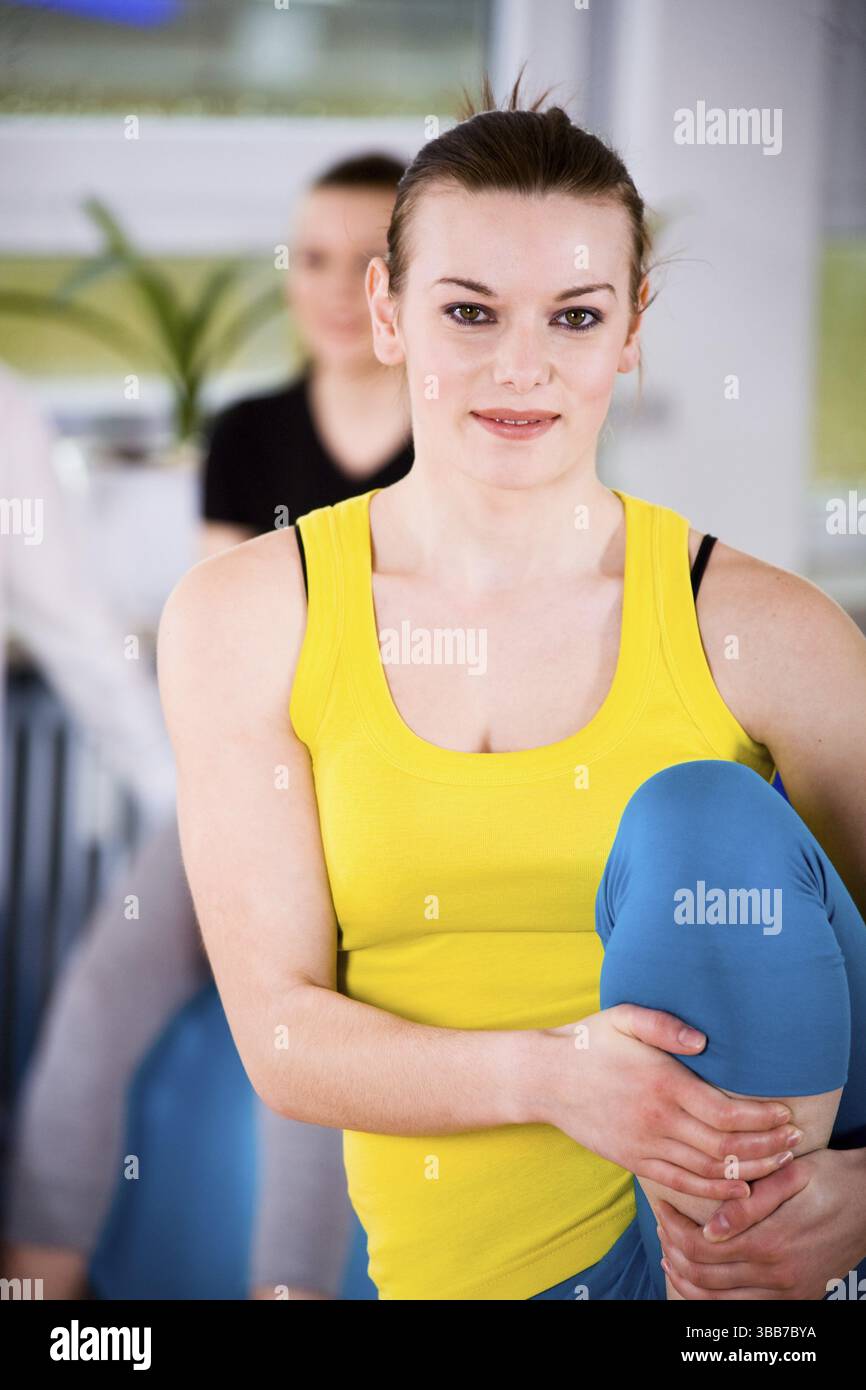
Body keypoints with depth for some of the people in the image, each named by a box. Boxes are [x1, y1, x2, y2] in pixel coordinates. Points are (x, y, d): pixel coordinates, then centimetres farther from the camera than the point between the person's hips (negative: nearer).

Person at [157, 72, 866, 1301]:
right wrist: (548, 1073, -21)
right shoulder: (246, 620, 0)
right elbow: (281, 1033, -2)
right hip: (457, 1264, 2)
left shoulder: (760, 633, -4)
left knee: (699, 816, -22)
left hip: (761, 1233, -2)